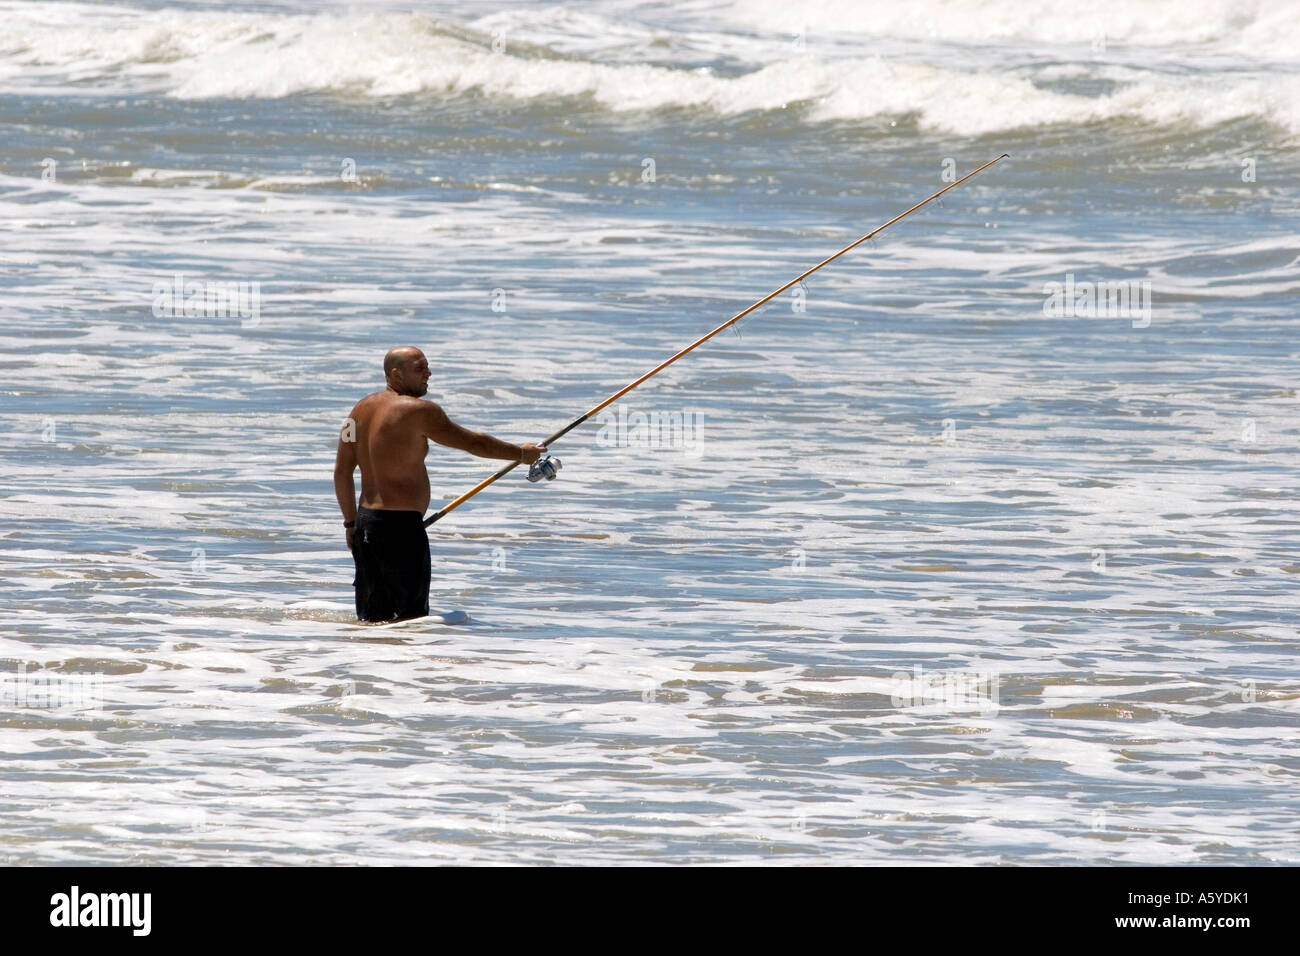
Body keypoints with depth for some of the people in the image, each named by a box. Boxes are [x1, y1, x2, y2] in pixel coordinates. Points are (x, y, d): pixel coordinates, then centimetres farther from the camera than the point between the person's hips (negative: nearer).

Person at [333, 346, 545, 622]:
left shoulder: (361, 409, 12)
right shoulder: (417, 410, -12)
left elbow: (342, 471, 14)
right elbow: (473, 443, -6)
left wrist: (351, 522, 21)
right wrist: (521, 454, 7)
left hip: (366, 519, 9)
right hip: (400, 525, -9)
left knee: (371, 618, 13)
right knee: (411, 619, -5)